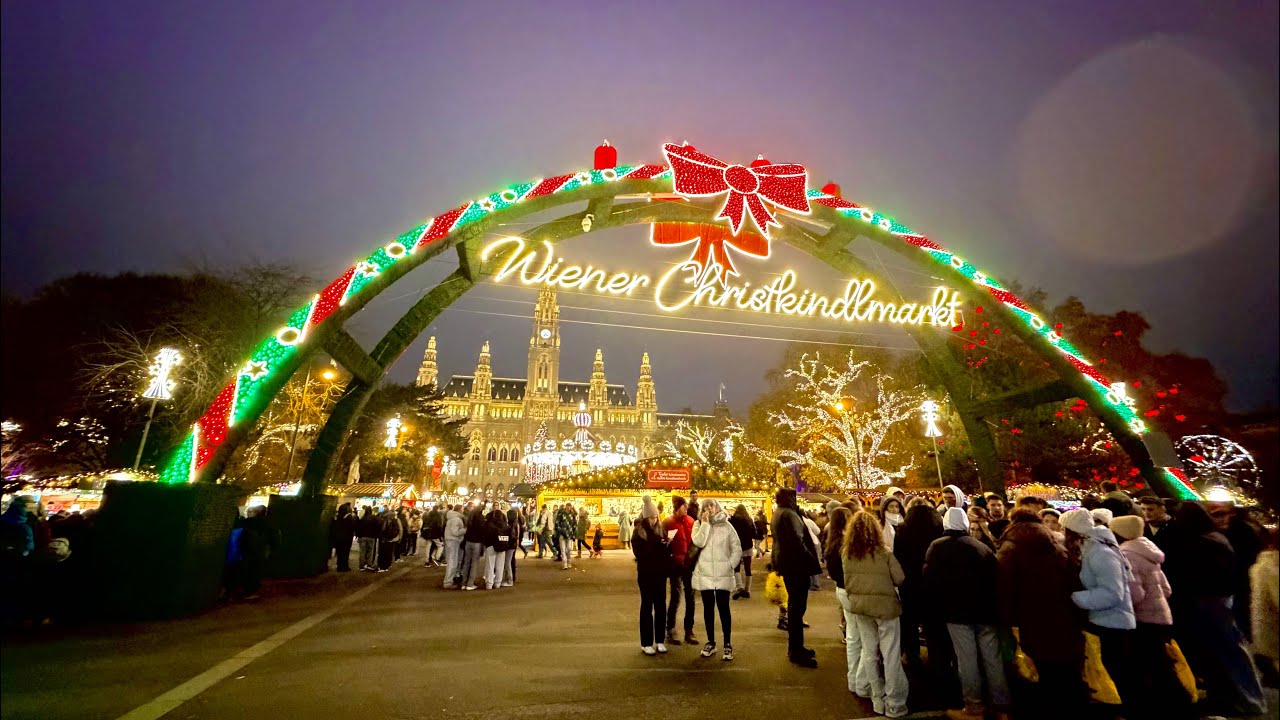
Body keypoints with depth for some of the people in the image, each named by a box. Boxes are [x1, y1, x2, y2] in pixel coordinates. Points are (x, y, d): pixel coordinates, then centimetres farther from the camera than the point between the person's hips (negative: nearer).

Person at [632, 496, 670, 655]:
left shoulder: (661, 529, 5)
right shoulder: (638, 531, -6)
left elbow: (667, 549, 3)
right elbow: (639, 552, -17)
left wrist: (666, 545, -19)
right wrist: (657, 545, -23)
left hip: (660, 573, 4)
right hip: (646, 574, -4)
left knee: (661, 606, 9)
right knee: (647, 606, 4)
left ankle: (659, 640, 21)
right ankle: (646, 643, 13)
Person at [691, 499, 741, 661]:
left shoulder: (726, 525, 1)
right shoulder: (698, 524, 3)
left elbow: (737, 548, 4)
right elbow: (698, 542, -16)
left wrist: (731, 565, -5)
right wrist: (705, 523, -15)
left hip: (723, 574, -1)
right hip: (704, 573, 1)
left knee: (723, 607, 0)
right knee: (708, 607, 10)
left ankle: (727, 644, 10)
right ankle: (711, 642, 23)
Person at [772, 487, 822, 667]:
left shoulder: (777, 515, 16)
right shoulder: (789, 514, -17)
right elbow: (797, 541, -23)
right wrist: (813, 561, -17)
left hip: (786, 564, 10)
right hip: (797, 565, -10)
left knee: (794, 605, 18)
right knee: (797, 607, -4)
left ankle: (795, 647, 28)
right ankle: (796, 652, 1)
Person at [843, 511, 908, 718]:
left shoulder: (847, 555, -4)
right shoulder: (884, 553, -15)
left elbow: (846, 582, 6)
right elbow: (900, 579, -10)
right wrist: (884, 582, 9)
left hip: (860, 607, 4)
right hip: (885, 606, -4)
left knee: (869, 653, 15)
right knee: (890, 655, 7)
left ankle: (878, 700, 25)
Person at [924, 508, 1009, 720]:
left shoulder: (938, 547, -4)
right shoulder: (983, 546, 8)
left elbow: (930, 582, -8)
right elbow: (996, 580, 6)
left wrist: (941, 597, 11)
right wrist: (994, 608, 13)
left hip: (957, 611, -4)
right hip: (985, 611, 5)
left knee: (967, 660, 2)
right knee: (993, 659, 11)